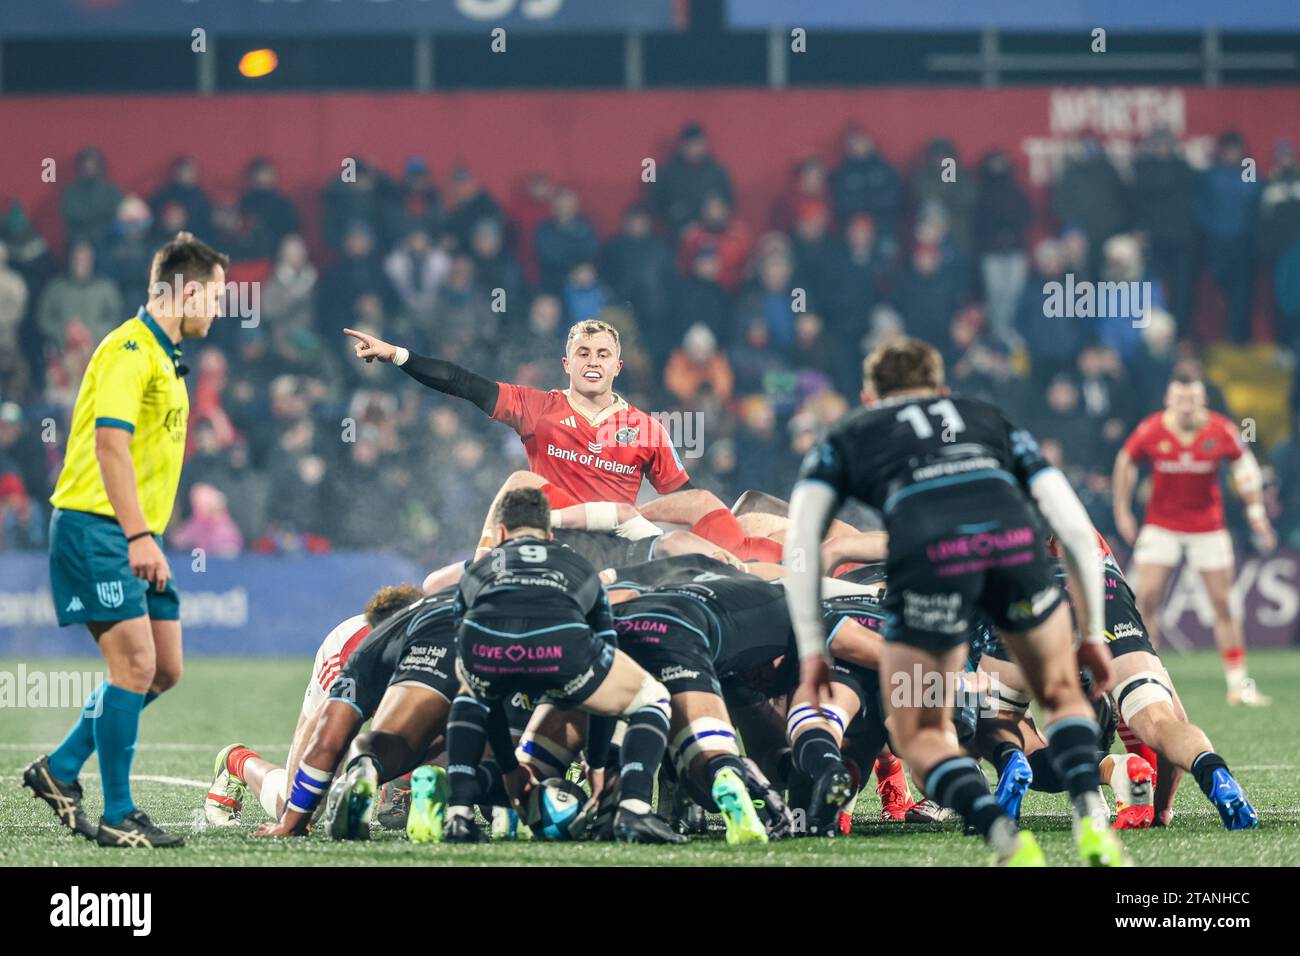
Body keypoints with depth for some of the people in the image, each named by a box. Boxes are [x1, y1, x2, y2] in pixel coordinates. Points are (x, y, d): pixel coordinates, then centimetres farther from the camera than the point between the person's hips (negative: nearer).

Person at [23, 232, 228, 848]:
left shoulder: (165, 357, 19)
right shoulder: (129, 349, -13)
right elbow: (110, 442, -22)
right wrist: (138, 537, -28)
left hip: (137, 536, 10)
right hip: (97, 527, -10)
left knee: (164, 670, 7)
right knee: (135, 664, -13)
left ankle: (59, 771, 18)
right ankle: (117, 815, -7)